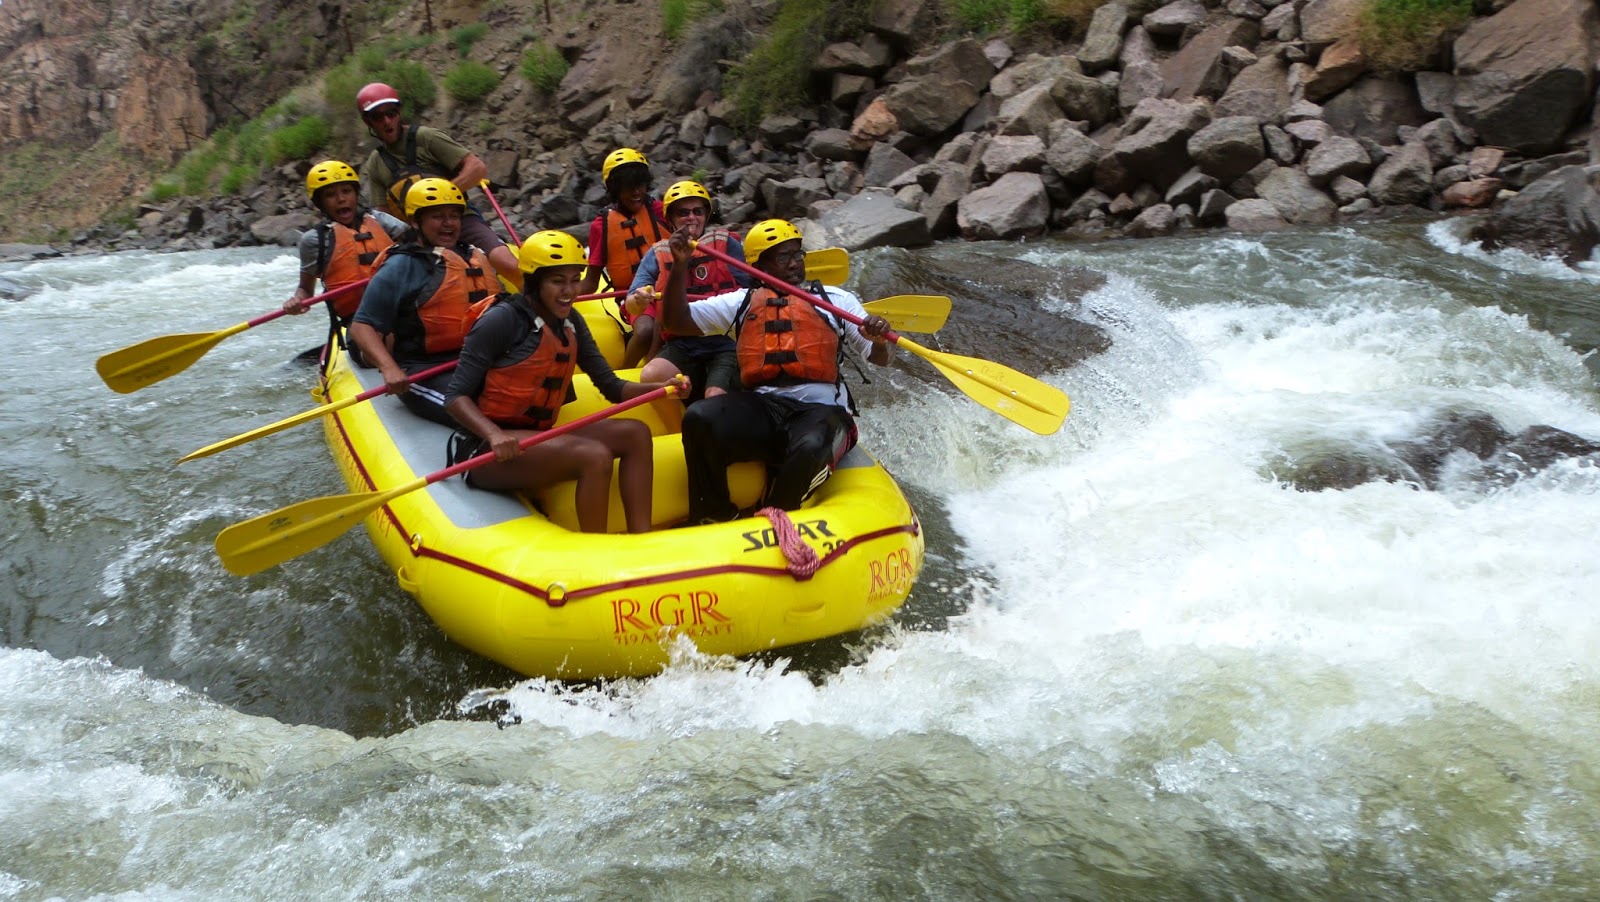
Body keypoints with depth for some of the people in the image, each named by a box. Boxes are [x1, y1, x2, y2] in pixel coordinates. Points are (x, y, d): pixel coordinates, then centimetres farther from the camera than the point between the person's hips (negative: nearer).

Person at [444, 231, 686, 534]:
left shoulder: (571, 324, 10)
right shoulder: (504, 319, -12)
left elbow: (611, 387, 8)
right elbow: (456, 396, -14)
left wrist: (662, 387, -10)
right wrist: (495, 434, -32)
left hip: (536, 440, 8)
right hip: (488, 451, -8)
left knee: (634, 433, -7)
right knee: (595, 456, -28)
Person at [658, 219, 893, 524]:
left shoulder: (835, 299, 18)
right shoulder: (741, 302, 21)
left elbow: (879, 359, 14)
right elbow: (676, 319, 13)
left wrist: (879, 340, -11)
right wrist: (680, 265, -1)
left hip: (820, 410, -1)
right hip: (760, 411, 1)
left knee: (811, 449, -38)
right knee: (699, 418, -29)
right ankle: (714, 520, -13)